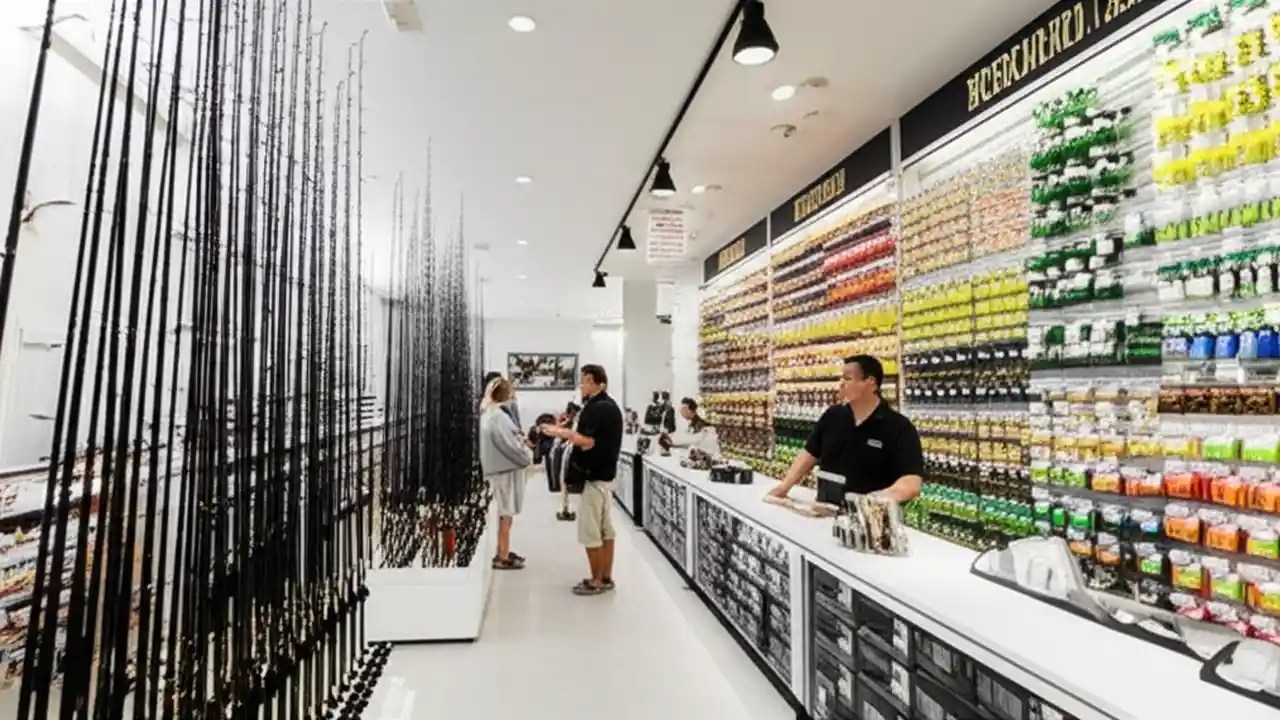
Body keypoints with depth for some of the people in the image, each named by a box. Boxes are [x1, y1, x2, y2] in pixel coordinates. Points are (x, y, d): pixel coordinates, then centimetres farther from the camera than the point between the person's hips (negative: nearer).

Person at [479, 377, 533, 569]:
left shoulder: (487, 413, 10)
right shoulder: (498, 416, -20)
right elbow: (508, 443, -20)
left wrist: (521, 441, 8)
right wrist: (526, 457, -5)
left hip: (500, 467, 10)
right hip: (506, 468, -10)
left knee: (504, 512, 17)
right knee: (506, 513, -1)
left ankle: (503, 551, 26)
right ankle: (502, 557, 6)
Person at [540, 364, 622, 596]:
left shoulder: (598, 408, -20)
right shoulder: (608, 405, 11)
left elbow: (586, 443, -24)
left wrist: (561, 433, -14)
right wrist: (566, 432, 11)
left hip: (594, 476, -10)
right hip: (604, 473, 10)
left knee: (590, 531, -1)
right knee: (605, 529, 12)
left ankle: (597, 581, 7)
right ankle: (606, 578, 19)